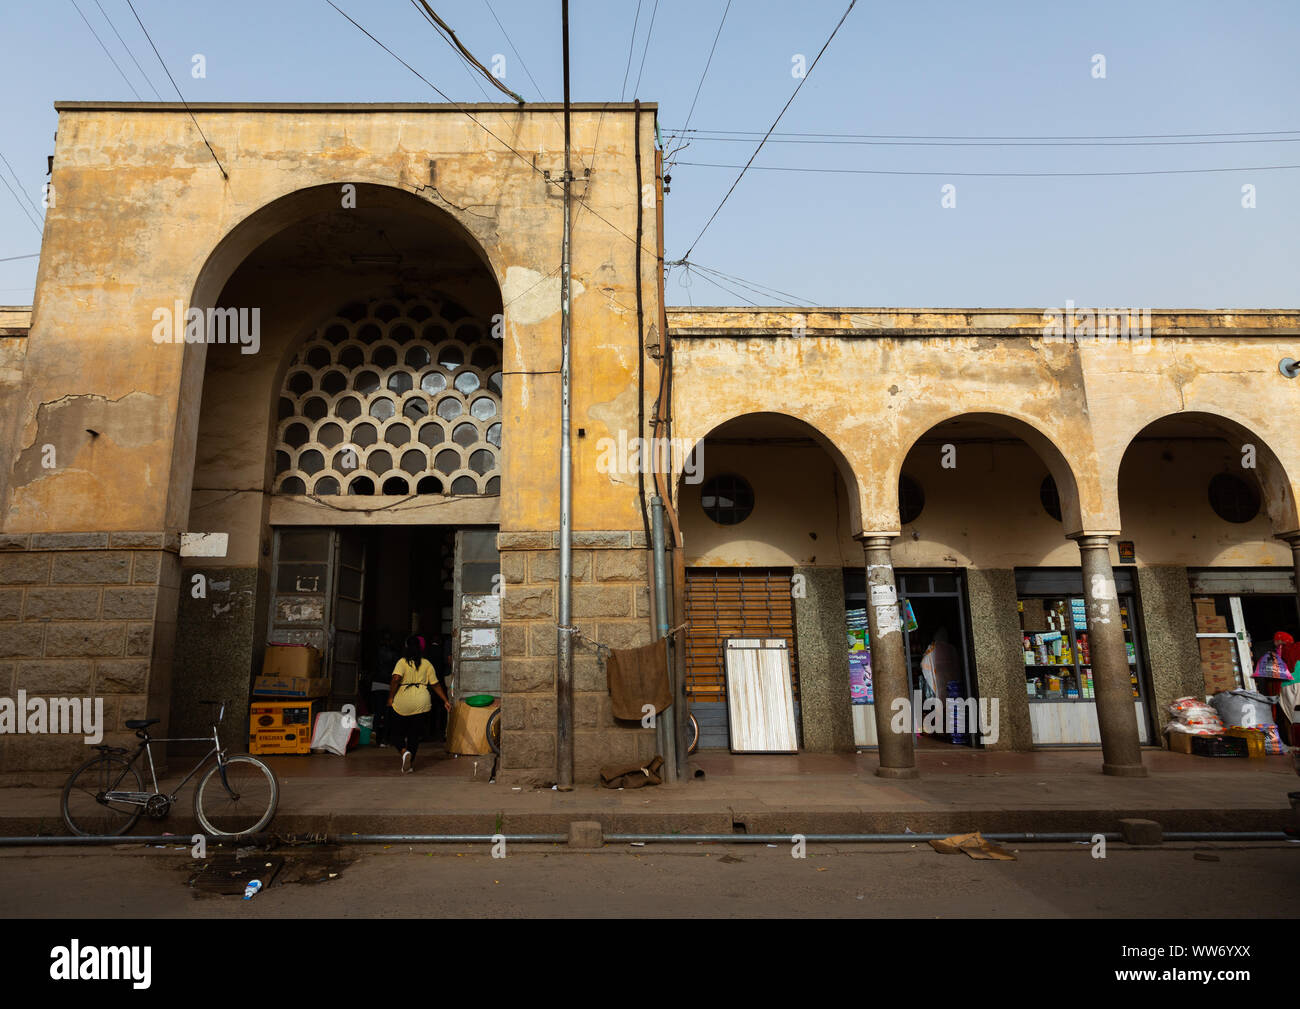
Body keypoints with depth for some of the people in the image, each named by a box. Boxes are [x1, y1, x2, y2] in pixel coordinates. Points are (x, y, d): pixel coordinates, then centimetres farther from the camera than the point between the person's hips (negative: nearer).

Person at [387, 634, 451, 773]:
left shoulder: (402, 662, -1)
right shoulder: (427, 664, 7)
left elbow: (396, 679, -17)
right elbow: (435, 684, 7)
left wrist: (390, 698, -8)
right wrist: (445, 701, 13)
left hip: (402, 704, -2)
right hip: (422, 704, 2)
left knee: (396, 733, 11)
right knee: (414, 734, 13)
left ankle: (404, 751, -15)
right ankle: (410, 763, 13)